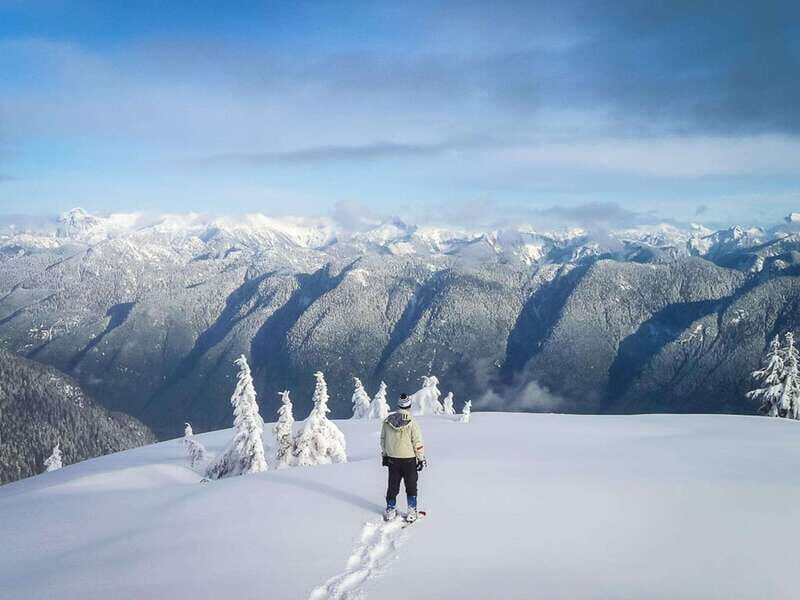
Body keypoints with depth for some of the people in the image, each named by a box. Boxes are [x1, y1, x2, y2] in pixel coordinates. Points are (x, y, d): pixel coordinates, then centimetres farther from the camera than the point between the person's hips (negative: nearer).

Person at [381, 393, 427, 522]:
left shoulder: (387, 421, -3)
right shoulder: (412, 423, -16)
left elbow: (383, 440, 6)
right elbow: (418, 443, -12)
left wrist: (385, 455, 17)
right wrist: (421, 458, -1)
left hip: (392, 459, 3)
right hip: (409, 460, -3)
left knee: (393, 486, 16)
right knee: (411, 487, 10)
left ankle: (390, 510, 23)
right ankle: (411, 511, 13)